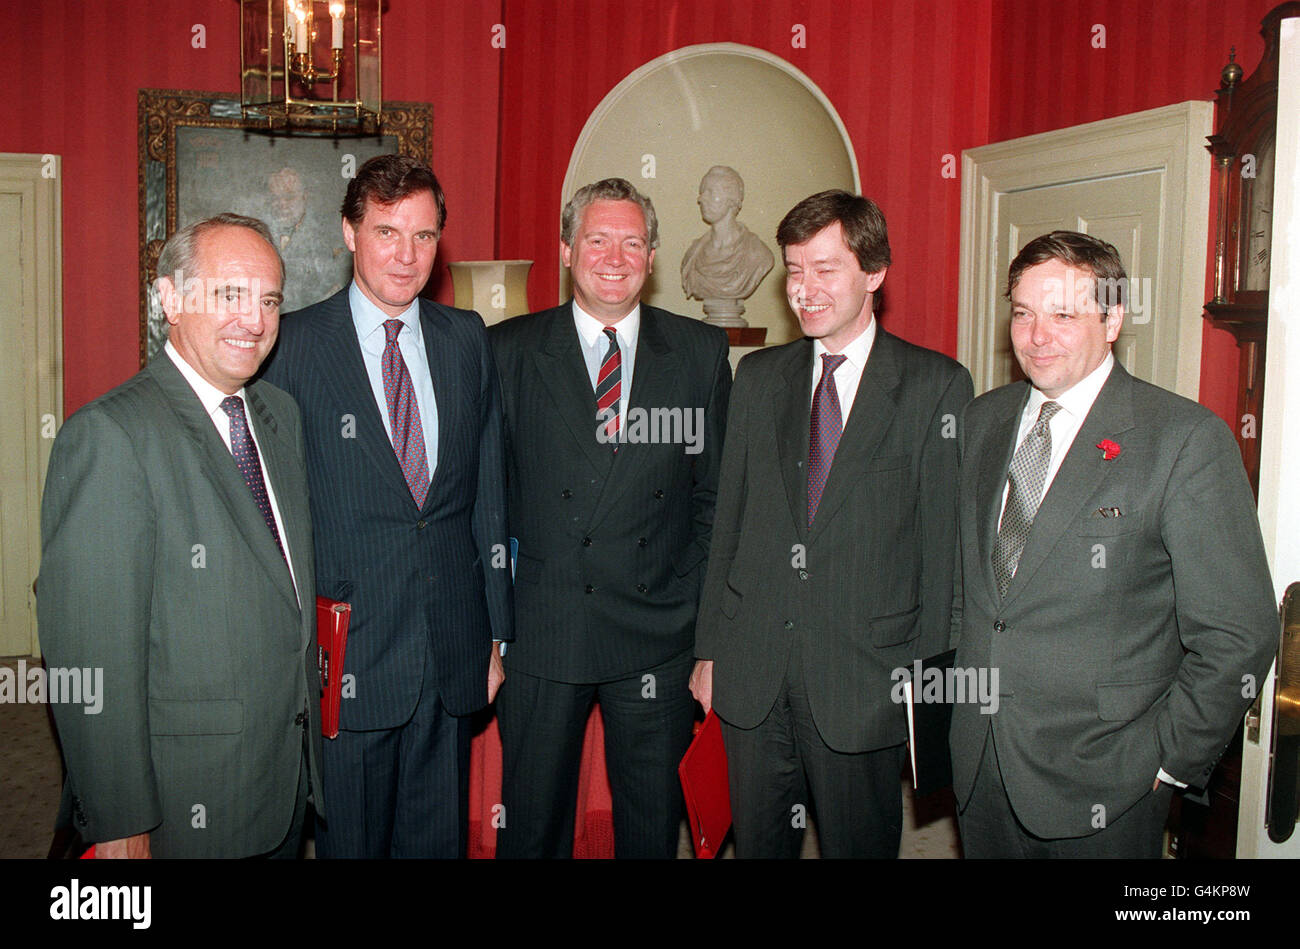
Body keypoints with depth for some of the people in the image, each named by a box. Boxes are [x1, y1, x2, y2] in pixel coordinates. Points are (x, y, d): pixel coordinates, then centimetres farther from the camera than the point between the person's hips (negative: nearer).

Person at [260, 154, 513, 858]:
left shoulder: (467, 339, 6)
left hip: (453, 655, 4)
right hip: (343, 659, -3)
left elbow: (488, 489, 9)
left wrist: (497, 632, 8)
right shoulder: (291, 346, -6)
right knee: (349, 840, 11)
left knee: (441, 838, 16)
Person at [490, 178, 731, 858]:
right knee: (533, 819, 14)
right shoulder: (508, 351, 1)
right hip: (541, 631, 0)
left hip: (658, 636, 1)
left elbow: (716, 490, 4)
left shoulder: (701, 353, 3)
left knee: (653, 816, 16)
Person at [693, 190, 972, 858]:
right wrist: (710, 648, 8)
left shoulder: (936, 387, -4)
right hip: (751, 675, 4)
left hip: (865, 676, -3)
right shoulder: (757, 377, 8)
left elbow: (943, 544, -5)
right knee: (757, 841, 16)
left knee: (859, 844, 11)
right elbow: (729, 520, 9)